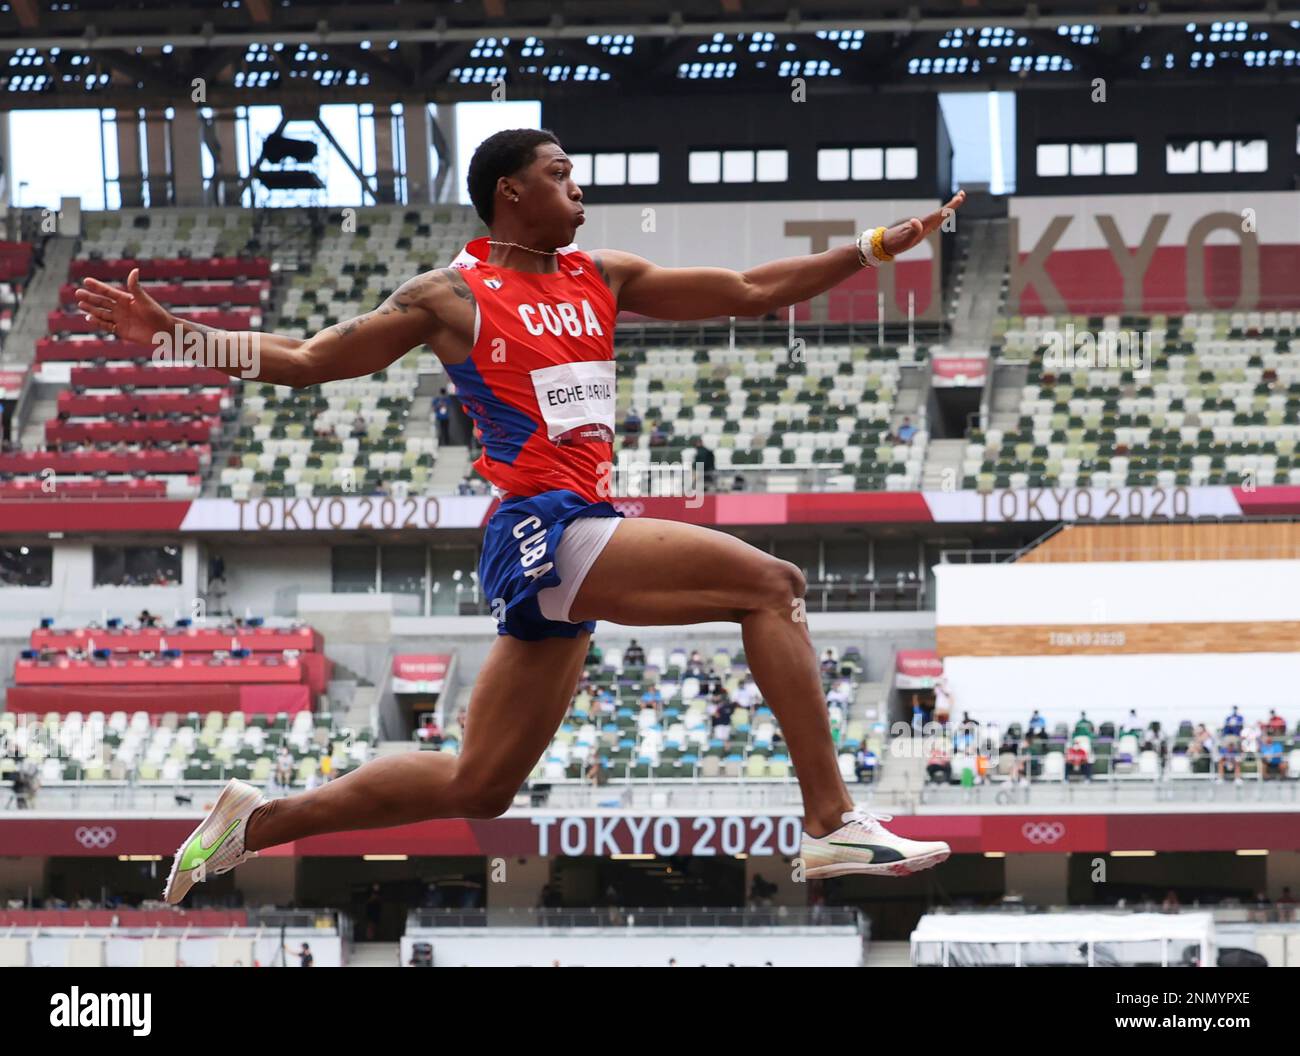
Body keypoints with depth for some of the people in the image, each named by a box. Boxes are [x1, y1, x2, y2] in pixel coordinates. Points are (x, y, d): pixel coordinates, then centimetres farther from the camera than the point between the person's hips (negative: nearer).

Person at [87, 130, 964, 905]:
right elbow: (306, 361, 7)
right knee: (768, 583, -19)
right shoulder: (453, 295, 2)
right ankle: (833, 824, -21)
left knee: (476, 787, 10)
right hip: (542, 529, -8)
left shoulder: (601, 278, 19)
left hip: (584, 538, 8)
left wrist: (879, 248, 14)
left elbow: (750, 293, 20)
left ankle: (255, 821, 22)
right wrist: (175, 335, -4)